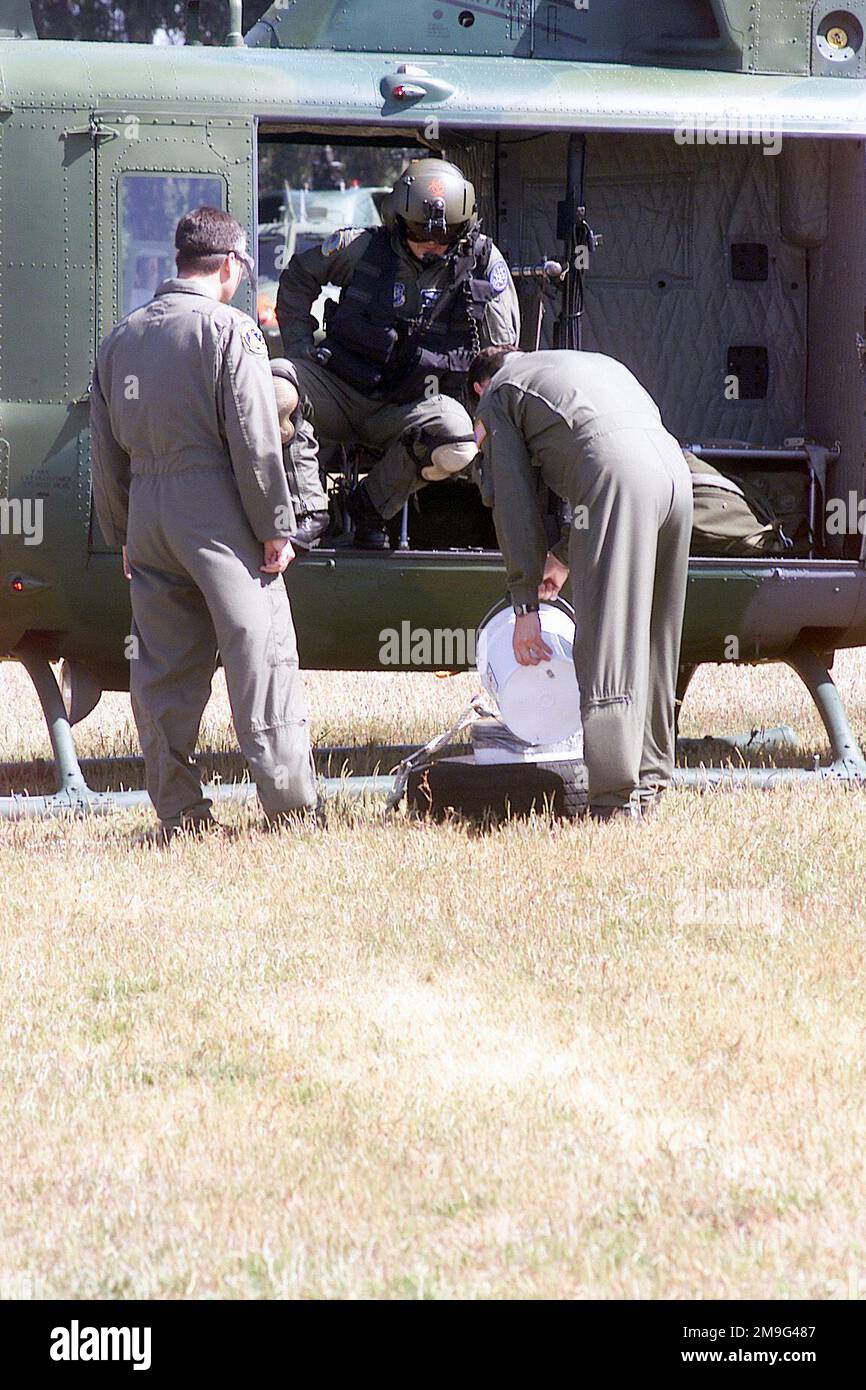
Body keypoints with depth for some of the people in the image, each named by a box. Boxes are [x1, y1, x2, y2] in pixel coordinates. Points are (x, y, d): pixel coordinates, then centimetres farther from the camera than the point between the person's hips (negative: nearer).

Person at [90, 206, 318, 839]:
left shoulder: (122, 339, 13)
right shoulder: (228, 330, -7)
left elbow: (107, 452, 15)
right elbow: (255, 441, -12)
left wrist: (123, 535, 21)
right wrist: (276, 527, -7)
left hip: (147, 513, 6)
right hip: (218, 512, -6)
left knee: (162, 666, 9)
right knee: (260, 650, -4)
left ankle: (177, 810, 10)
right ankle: (291, 802, -6)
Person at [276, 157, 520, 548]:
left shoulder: (484, 263, -3)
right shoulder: (361, 248, -3)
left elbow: (502, 351, 8)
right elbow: (298, 277, 14)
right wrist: (299, 349, 5)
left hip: (409, 410, 0)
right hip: (342, 393, 0)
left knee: (456, 442, -34)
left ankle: (372, 506, -7)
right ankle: (308, 512, -24)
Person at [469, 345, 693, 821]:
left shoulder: (499, 395, 20)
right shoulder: (594, 364, 39)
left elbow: (514, 502, 12)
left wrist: (526, 604, 13)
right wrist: (563, 558, 50)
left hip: (617, 476, -7)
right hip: (674, 467, 7)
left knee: (607, 644, -8)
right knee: (654, 640, 17)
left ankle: (616, 801, -15)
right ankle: (649, 781, 24)